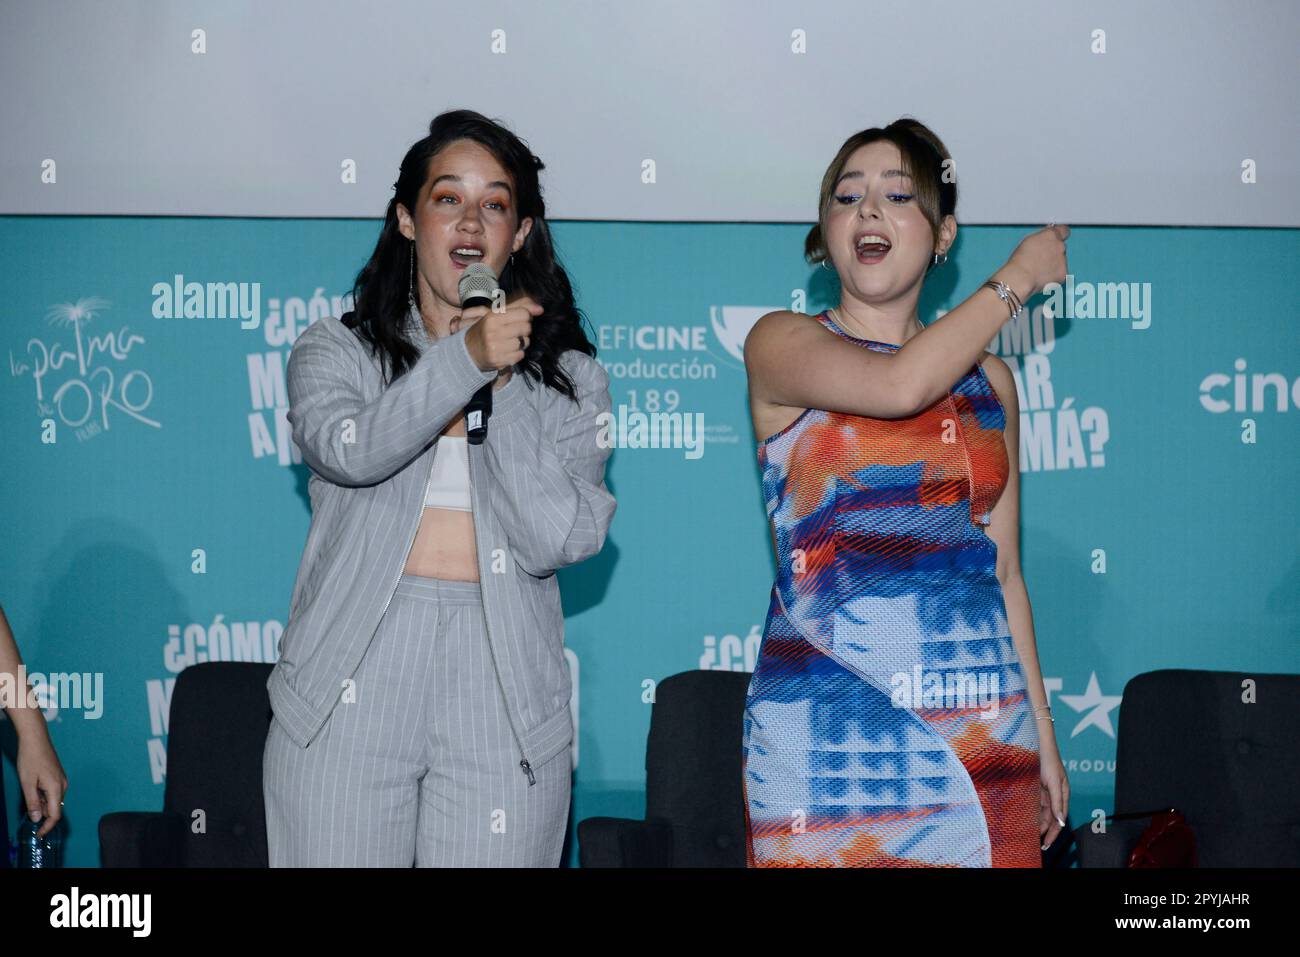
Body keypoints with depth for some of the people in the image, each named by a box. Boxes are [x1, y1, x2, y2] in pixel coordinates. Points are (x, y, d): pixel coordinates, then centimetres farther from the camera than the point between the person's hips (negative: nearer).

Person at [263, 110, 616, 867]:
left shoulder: (569, 378, 10)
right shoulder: (336, 350, 9)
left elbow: (561, 540, -5)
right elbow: (349, 449, -15)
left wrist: (502, 389, -10)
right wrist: (465, 358, -26)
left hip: (502, 702, 1)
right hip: (351, 696, 0)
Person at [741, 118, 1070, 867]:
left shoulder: (989, 380, 14)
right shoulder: (781, 344, 2)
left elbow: (1003, 571, 15)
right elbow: (899, 386, -18)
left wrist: (1043, 738, 12)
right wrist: (1018, 279, -4)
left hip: (980, 718, 4)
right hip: (830, 720, -3)